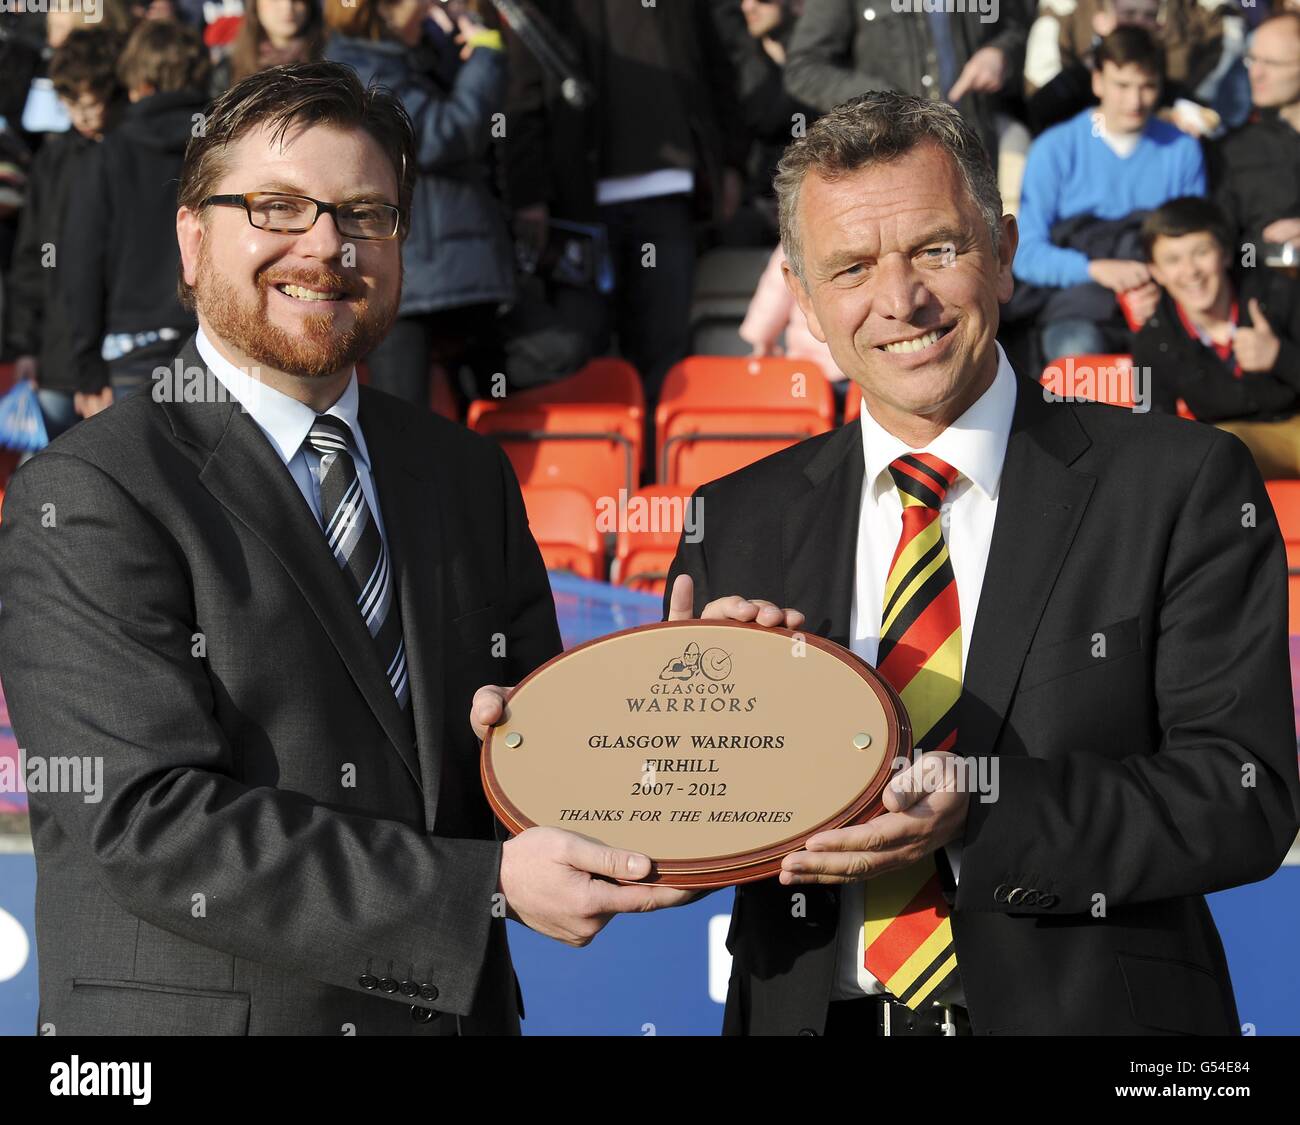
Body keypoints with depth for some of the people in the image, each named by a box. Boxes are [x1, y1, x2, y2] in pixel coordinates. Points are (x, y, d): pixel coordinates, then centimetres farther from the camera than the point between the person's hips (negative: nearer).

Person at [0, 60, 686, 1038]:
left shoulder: (470, 474, 8)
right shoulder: (86, 498, -13)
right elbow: (152, 822, -21)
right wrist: (488, 887, -25)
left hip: (457, 1008, 6)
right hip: (200, 1013, -6)